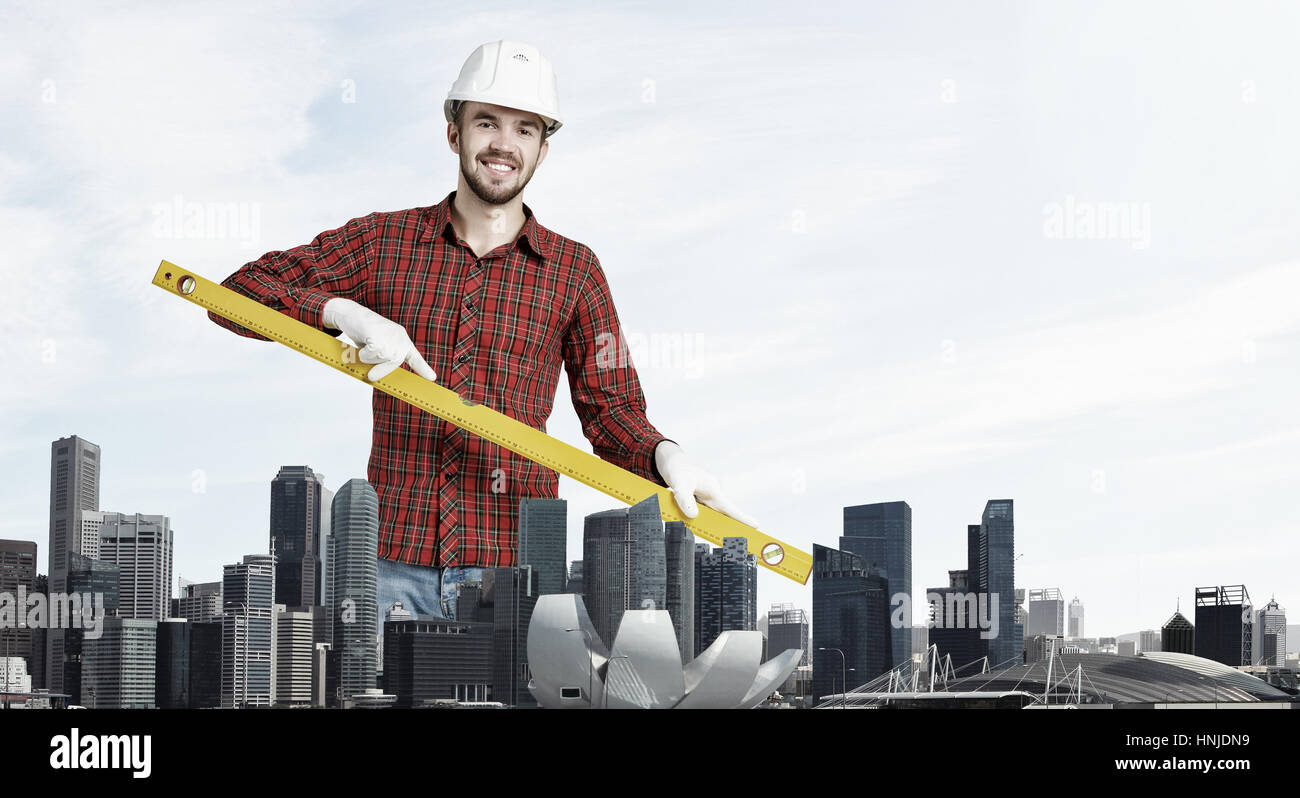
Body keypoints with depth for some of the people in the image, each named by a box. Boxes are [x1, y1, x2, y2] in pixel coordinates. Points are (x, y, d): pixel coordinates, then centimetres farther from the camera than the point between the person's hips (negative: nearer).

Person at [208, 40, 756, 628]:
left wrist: (663, 456, -12)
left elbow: (610, 408, 10)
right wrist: (344, 312, -13)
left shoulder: (574, 270, 11)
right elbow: (240, 292, 5)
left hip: (513, 564, 0)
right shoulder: (383, 242, 9)